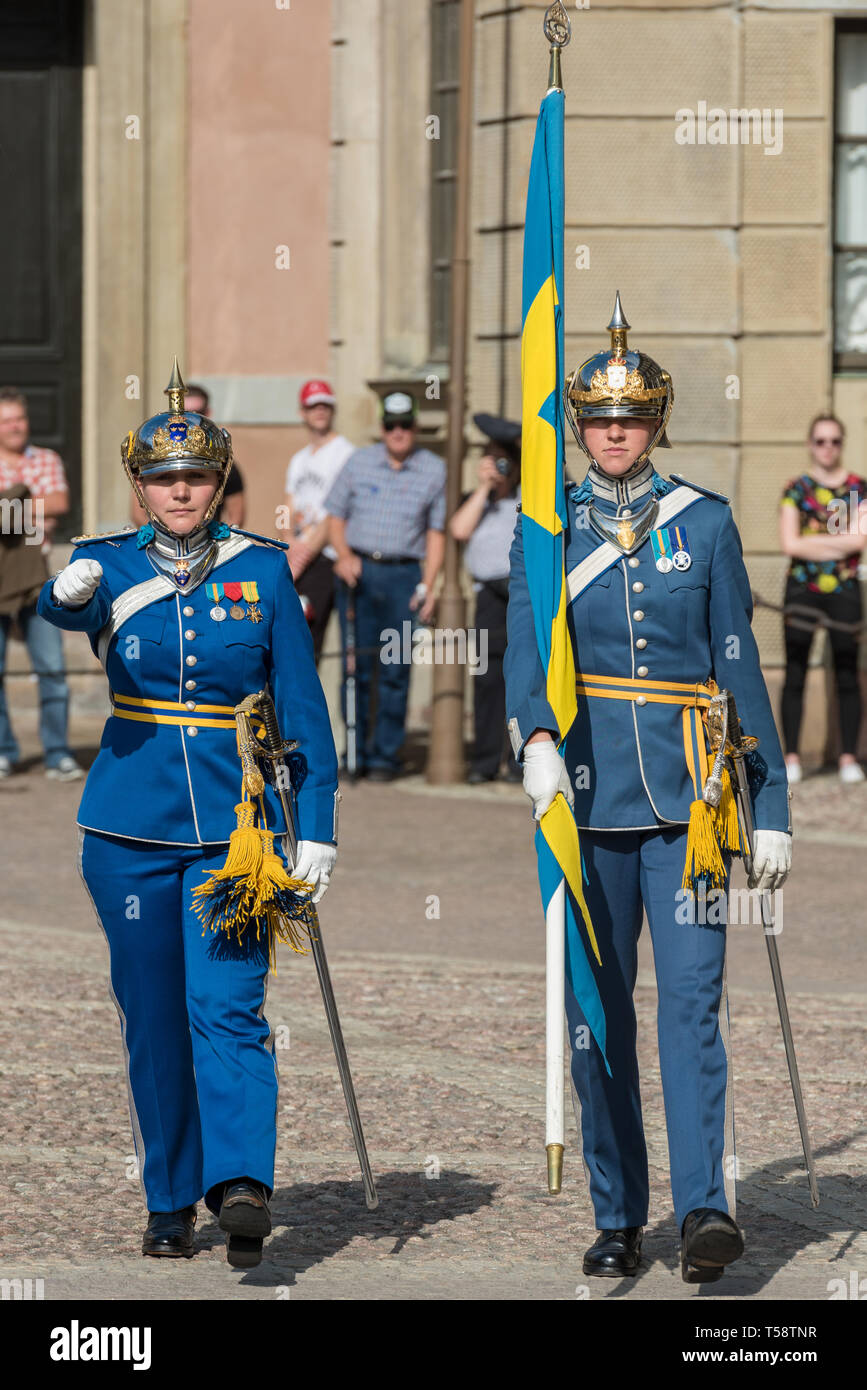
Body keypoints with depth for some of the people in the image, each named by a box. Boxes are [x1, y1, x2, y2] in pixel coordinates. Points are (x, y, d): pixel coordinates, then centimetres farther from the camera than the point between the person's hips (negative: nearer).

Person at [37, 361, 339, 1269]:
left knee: (227, 1006, -15)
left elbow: (303, 708, 3)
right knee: (152, 1017, 7)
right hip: (131, 828, 1)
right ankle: (169, 1204, 18)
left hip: (234, 827, -1)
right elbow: (64, 610, -25)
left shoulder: (262, 571, 1)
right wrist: (69, 593, -50)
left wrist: (317, 828, -2)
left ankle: (241, 1182, -26)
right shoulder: (109, 566, 1)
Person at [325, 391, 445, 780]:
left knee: (395, 671, -3)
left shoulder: (434, 470, 5)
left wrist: (427, 585, -2)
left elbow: (436, 532, 6)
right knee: (356, 667, 0)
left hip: (404, 576, -1)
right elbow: (336, 516, 12)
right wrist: (344, 555, -6)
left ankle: (385, 755, 5)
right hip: (358, 572, 1)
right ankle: (355, 752, 8)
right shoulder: (358, 463, 7)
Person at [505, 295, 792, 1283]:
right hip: (586, 793, 1)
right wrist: (536, 741, -26)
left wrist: (770, 807, 3)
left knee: (692, 996, -12)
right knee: (597, 1012, 5)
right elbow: (525, 647, -6)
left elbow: (739, 666, 6)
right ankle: (617, 1220, 14)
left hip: (685, 793, -1)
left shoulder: (704, 522, 5)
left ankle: (705, 1207, -16)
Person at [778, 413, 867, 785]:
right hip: (803, 587, 0)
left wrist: (811, 541, -8)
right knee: (795, 673, -2)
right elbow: (789, 544, -6)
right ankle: (791, 757, 2)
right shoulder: (796, 489, 5)